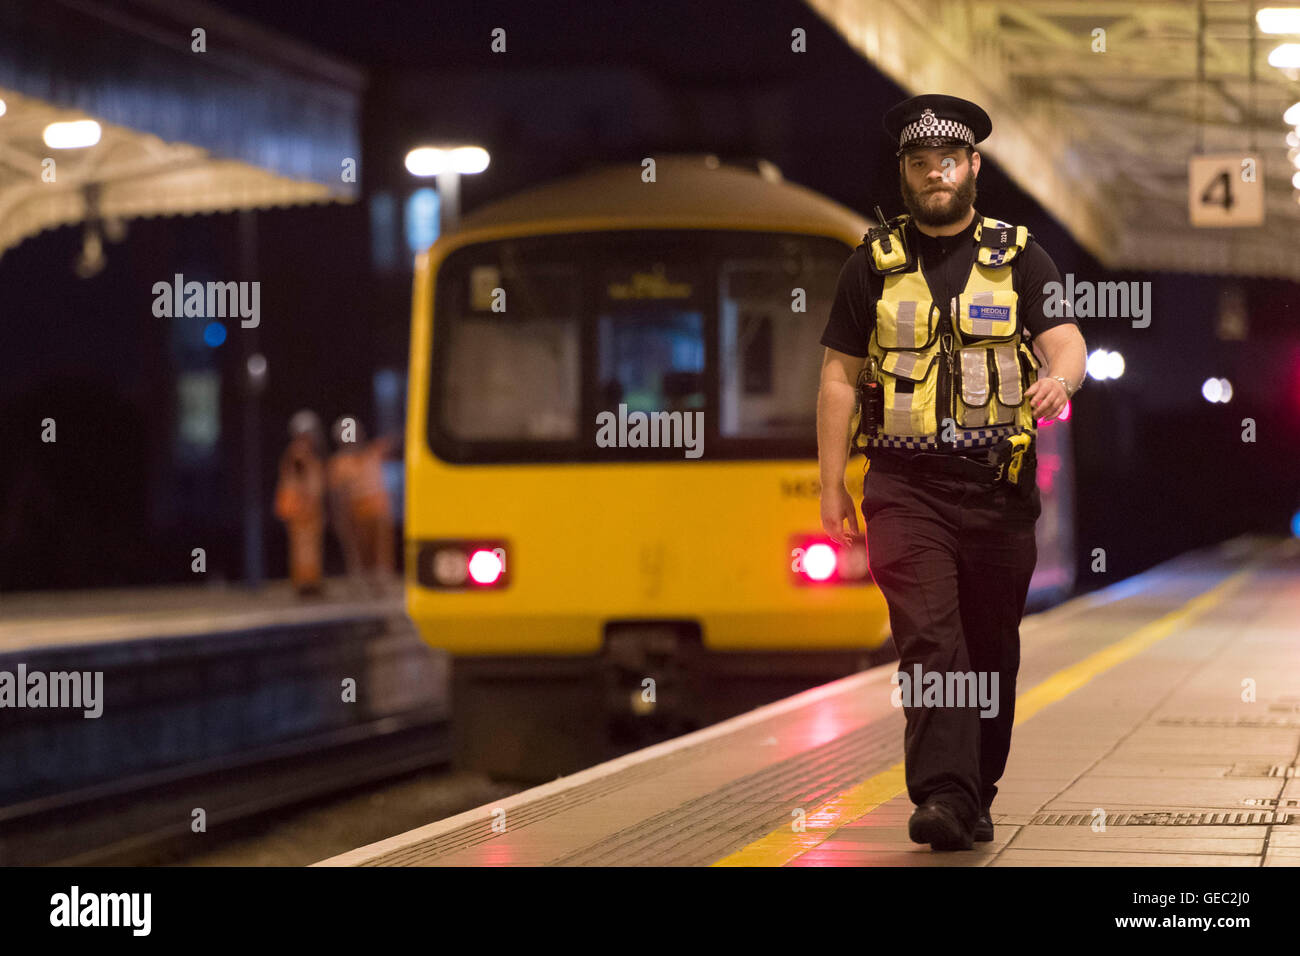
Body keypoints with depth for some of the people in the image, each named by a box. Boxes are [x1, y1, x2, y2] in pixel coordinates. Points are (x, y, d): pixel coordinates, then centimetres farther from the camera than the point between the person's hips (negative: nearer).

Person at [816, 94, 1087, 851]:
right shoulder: (875, 264, 9)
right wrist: (832, 484, 4)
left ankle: (977, 796, 21)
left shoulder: (1020, 258, 7)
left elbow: (1065, 339, -5)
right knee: (928, 638, -14)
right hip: (905, 484, -1)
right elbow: (840, 376, 9)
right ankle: (943, 795, -22)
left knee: (991, 648, 7)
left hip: (998, 484, 1)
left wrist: (1060, 378, -30)